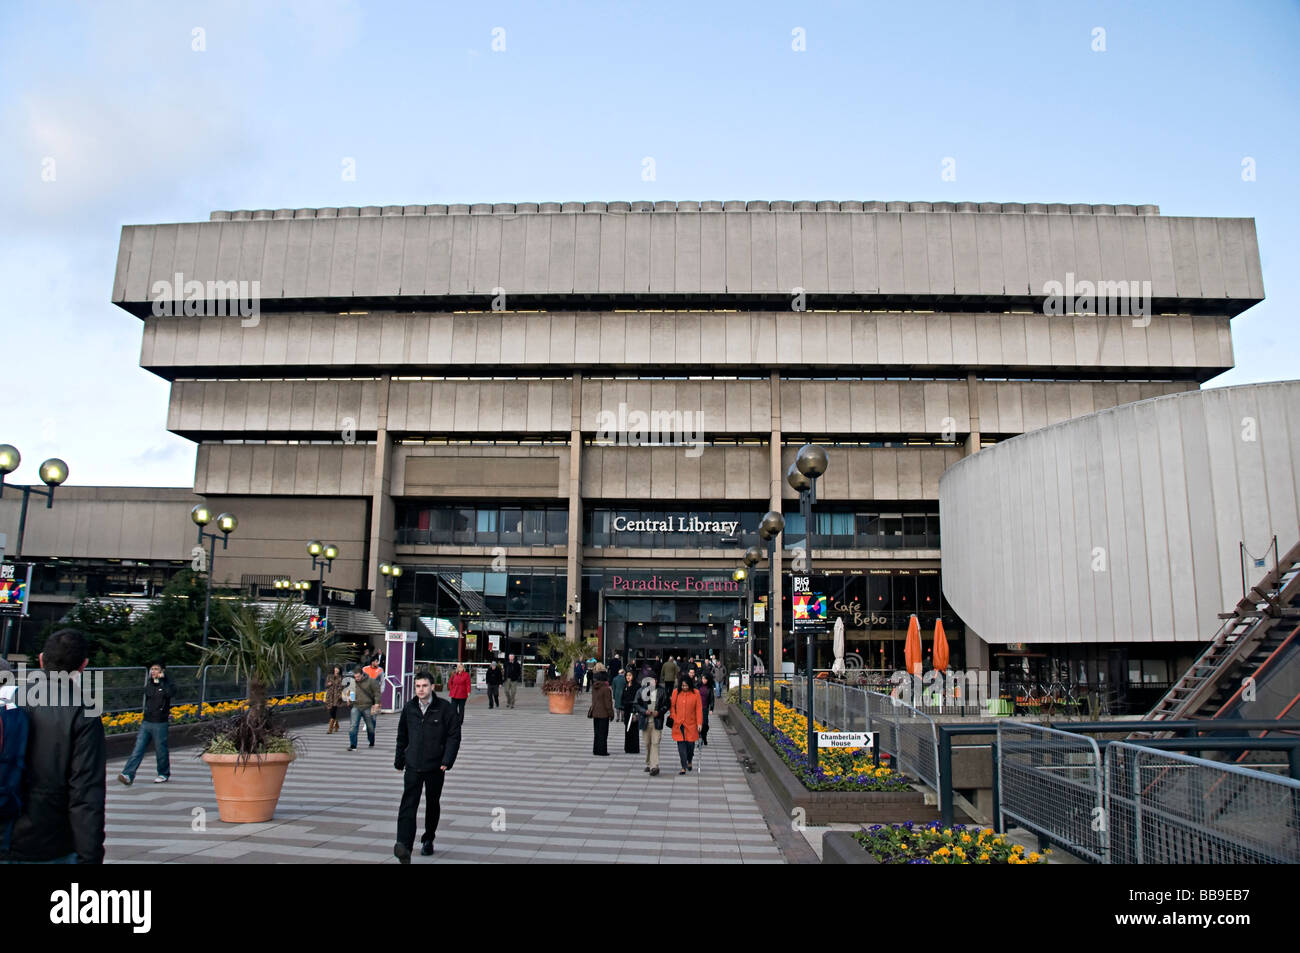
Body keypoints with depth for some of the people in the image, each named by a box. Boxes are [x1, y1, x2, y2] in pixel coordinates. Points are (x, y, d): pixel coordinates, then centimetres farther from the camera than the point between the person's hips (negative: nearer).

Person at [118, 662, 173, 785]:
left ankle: (164, 774, 20)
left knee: (161, 750, 5)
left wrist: (161, 679, -17)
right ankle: (128, 775, -6)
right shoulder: (149, 683, 12)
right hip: (146, 722, 5)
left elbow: (169, 693, -26)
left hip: (160, 723, -5)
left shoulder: (166, 684, -6)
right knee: (137, 750, -2)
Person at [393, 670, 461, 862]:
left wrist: (447, 761, -15)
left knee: (432, 805, 13)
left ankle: (428, 840, 32)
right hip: (413, 766, 1)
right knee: (408, 805, -12)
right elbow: (402, 736, 16)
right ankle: (404, 847, -20)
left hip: (435, 767, -1)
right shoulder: (409, 708, 5)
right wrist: (399, 761, 17)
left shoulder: (446, 708, -6)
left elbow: (454, 736, -6)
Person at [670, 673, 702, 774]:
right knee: (681, 745, -4)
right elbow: (672, 706, 8)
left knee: (690, 744, 5)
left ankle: (689, 762, 32)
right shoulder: (676, 692, 2)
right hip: (679, 724, 0)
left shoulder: (695, 693, -1)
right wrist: (674, 718, -2)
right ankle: (684, 767, 0)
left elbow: (698, 709, -1)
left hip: (691, 724, 0)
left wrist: (699, 723, -6)